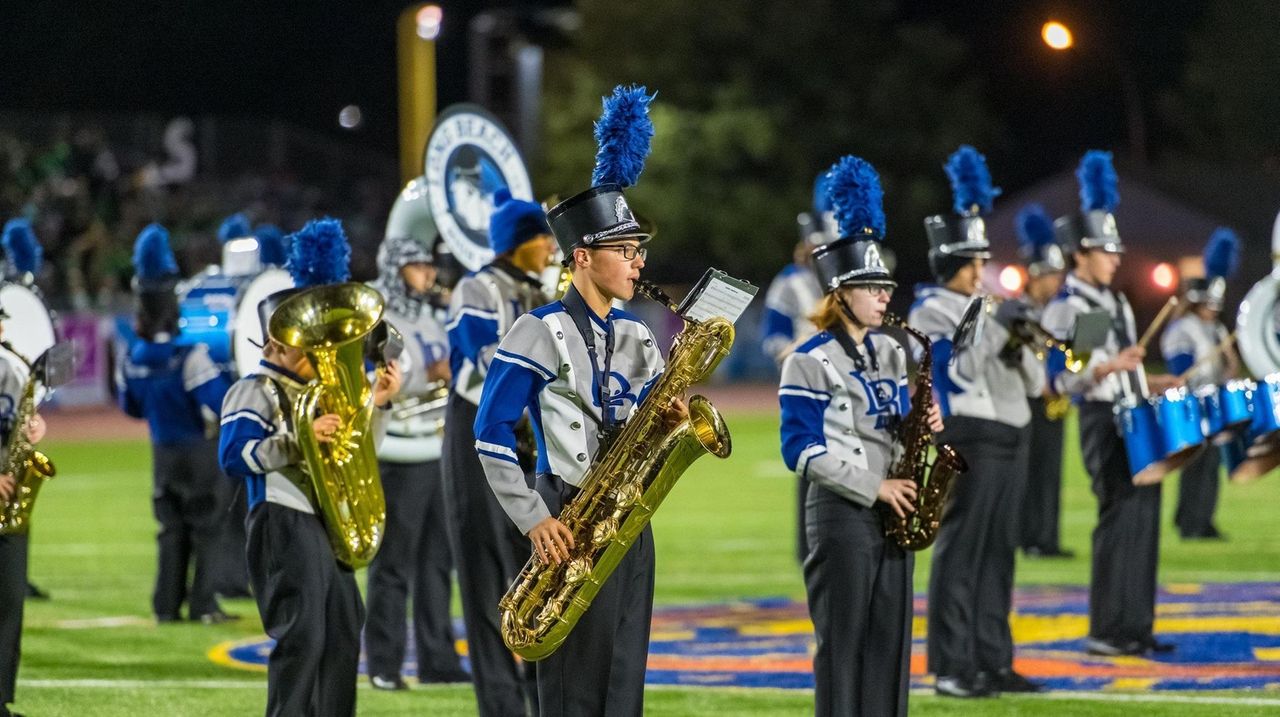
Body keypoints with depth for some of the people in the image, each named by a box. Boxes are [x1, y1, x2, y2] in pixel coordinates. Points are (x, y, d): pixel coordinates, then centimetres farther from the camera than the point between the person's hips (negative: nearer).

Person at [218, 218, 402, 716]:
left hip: (329, 523, 9)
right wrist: (301, 439, -28)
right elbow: (234, 456, -20)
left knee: (343, 634, 9)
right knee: (302, 638, -14)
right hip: (284, 523, -9)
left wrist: (376, 403, 14)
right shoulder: (255, 393, -7)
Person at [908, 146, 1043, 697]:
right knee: (961, 549, -7)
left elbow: (1035, 383, 16)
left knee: (999, 552, 8)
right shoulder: (930, 313, -4)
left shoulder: (986, 306, 18)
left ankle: (993, 661, 12)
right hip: (968, 439, -8)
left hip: (1010, 437, 8)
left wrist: (1020, 341, -3)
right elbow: (957, 371, -18)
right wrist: (997, 326, -18)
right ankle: (951, 668, -6)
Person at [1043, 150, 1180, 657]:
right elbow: (1060, 379, -16)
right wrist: (1108, 367, -27)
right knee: (1120, 519, -10)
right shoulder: (1065, 309, -9)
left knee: (1143, 520, 7)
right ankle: (1106, 632, -6)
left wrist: (1157, 383, 15)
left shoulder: (1117, 303, 17)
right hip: (1103, 424, -8)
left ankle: (1137, 626, 12)